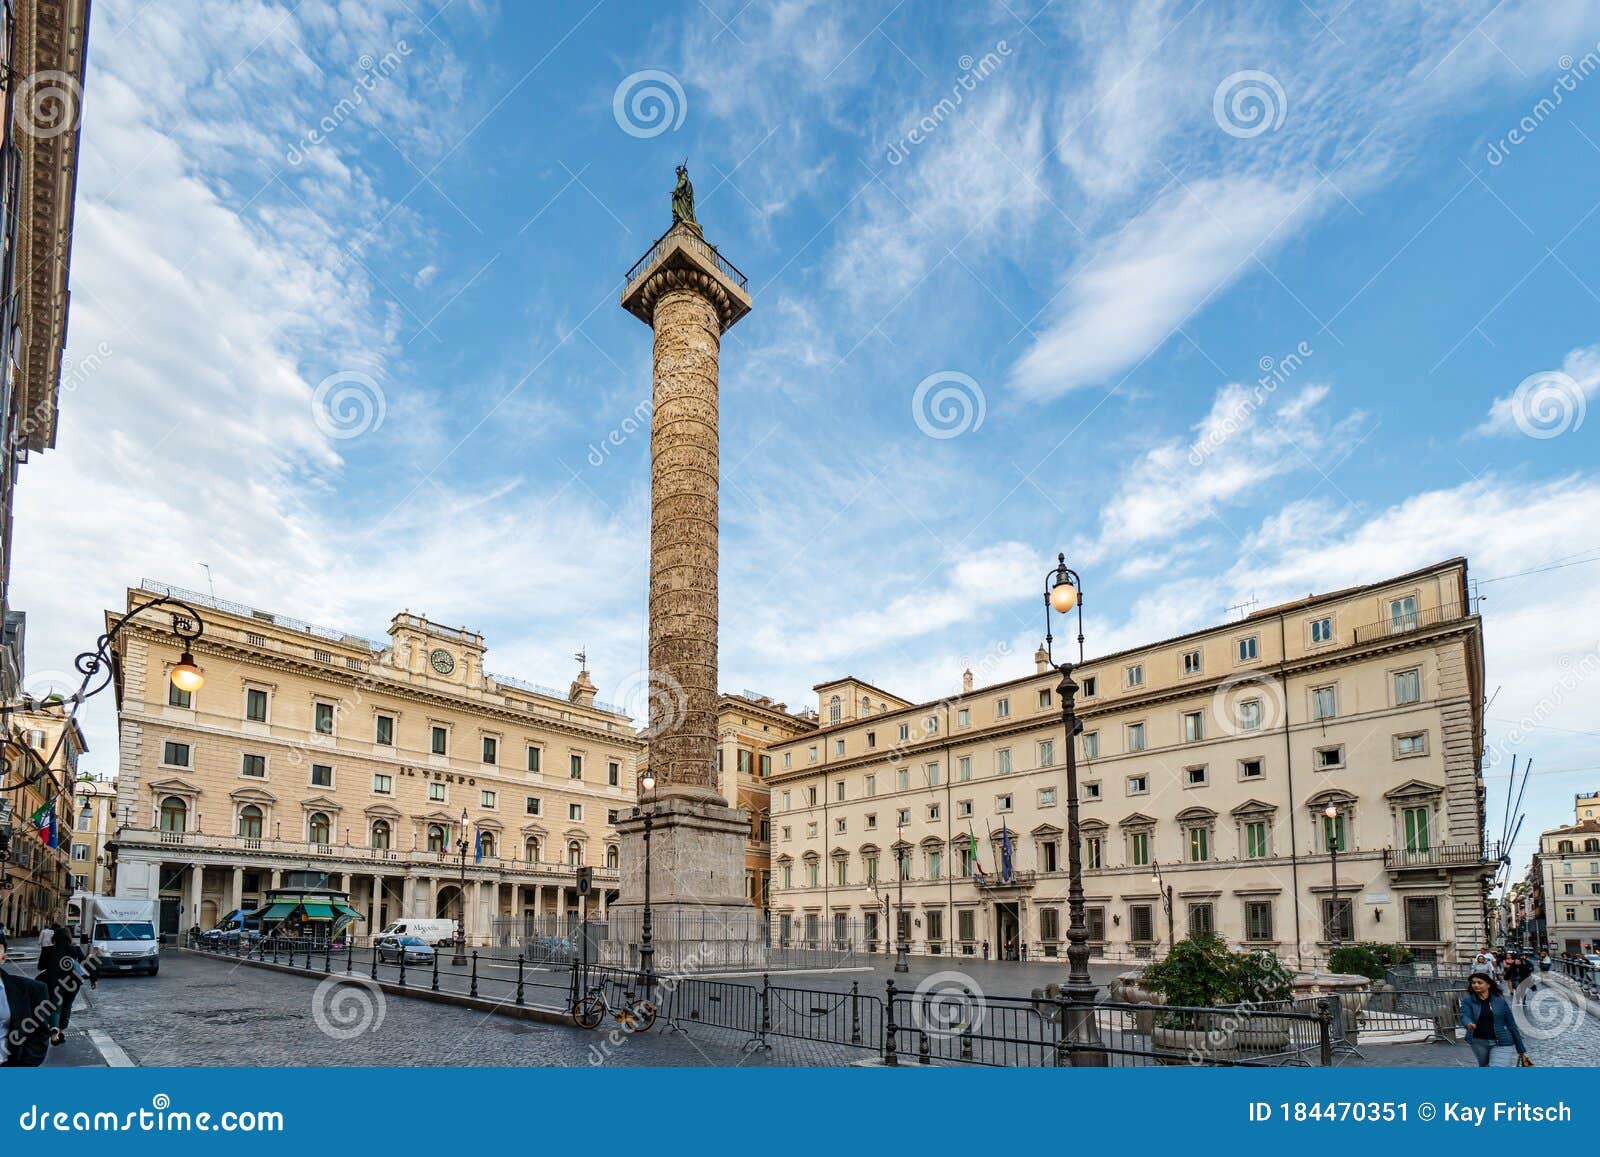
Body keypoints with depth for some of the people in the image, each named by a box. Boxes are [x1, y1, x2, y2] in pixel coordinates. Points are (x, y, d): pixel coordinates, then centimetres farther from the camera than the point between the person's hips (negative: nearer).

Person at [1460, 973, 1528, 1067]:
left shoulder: (1500, 1000, -3)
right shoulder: (1467, 1000, -2)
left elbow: (1511, 1024, 3)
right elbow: (1465, 1016, -17)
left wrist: (1520, 1048, 5)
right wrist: (1468, 1024, -42)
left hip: (1501, 1043, -2)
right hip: (1479, 1042, 2)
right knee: (1484, 1067, 19)